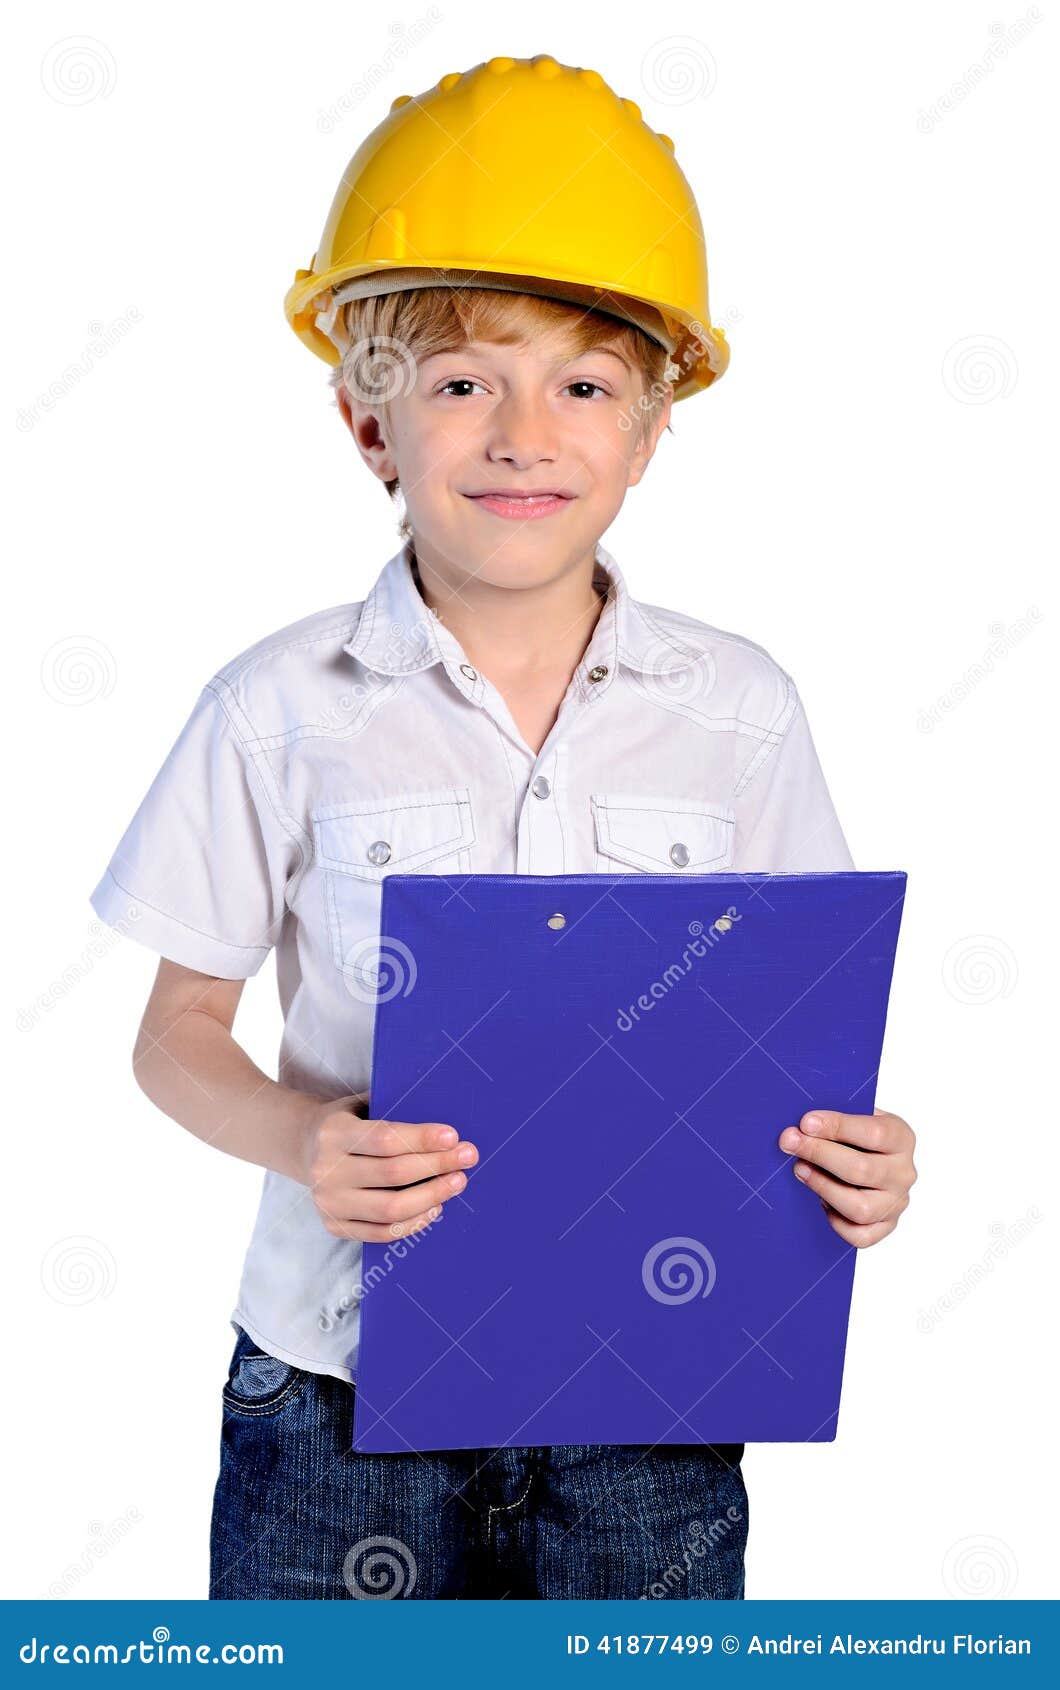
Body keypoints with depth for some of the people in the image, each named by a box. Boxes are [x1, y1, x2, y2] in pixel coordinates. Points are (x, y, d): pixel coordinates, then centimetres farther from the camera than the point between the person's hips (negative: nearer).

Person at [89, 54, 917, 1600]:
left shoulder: (740, 711, -2)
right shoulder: (283, 710, -7)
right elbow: (181, 1030, 0)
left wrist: (847, 1158, -13)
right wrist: (298, 1139, -19)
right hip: (344, 1381, -1)